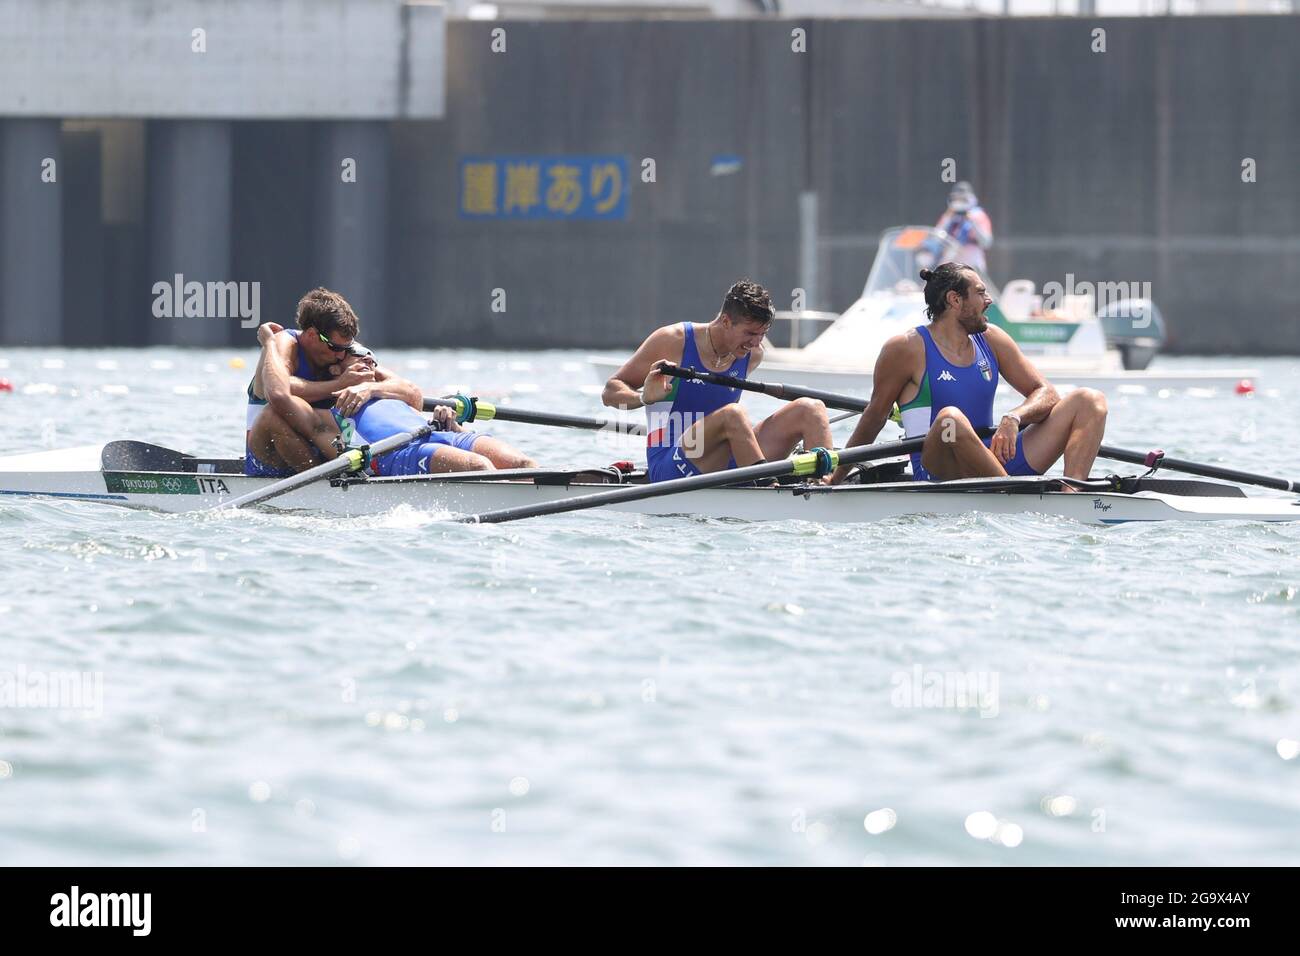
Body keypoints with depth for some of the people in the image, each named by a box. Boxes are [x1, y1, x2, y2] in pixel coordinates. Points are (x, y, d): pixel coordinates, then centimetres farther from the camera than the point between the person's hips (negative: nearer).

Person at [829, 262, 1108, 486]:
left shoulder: (991, 340, 13)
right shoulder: (907, 349, -2)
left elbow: (1046, 394, 10)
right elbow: (874, 417, 6)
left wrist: (1012, 420, -13)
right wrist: (836, 480, 11)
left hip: (995, 463, 6)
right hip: (938, 471, -6)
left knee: (1089, 401, -5)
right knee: (950, 418, -41)